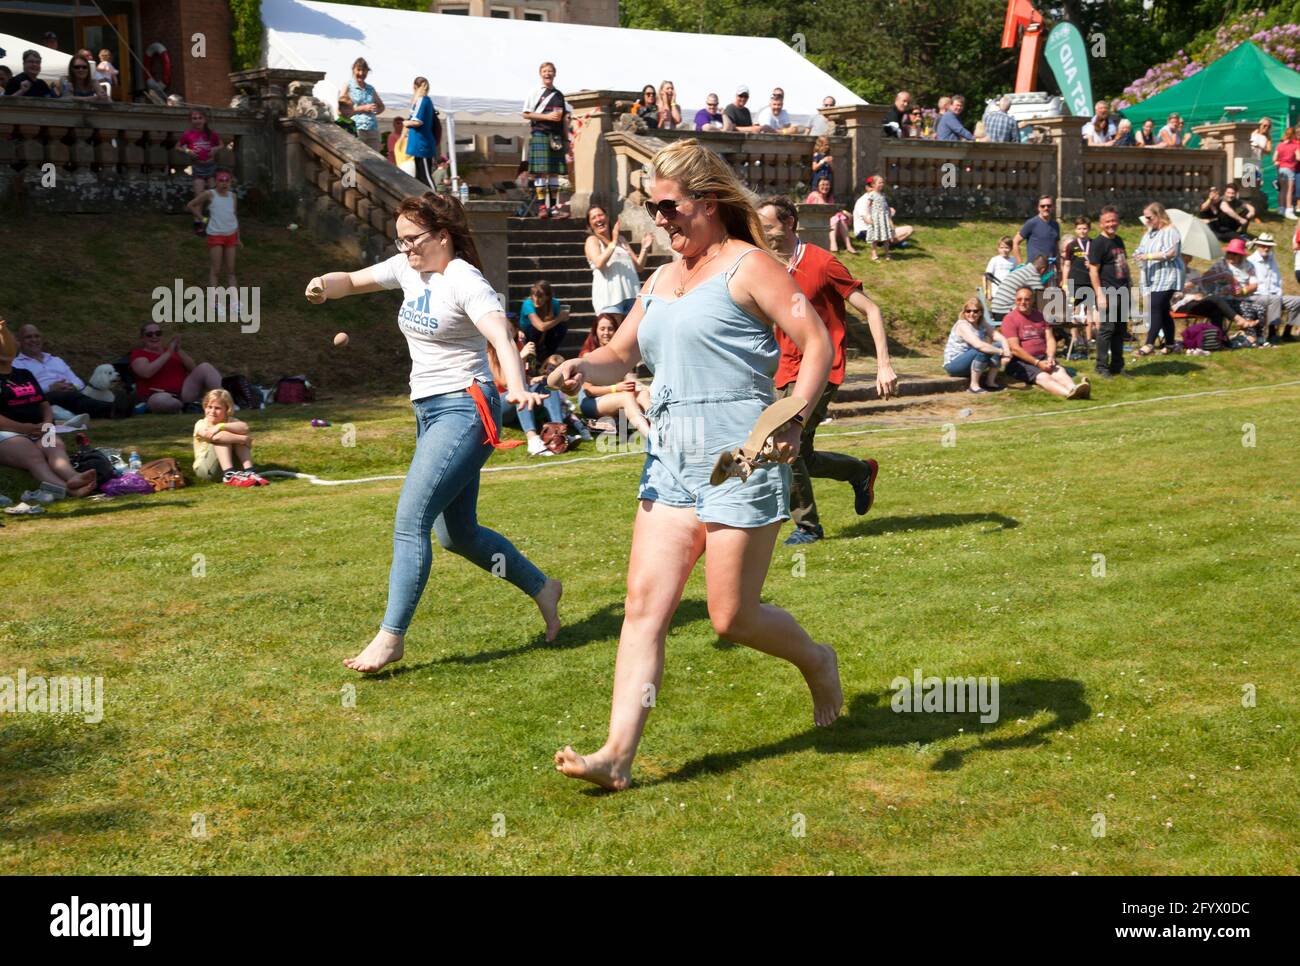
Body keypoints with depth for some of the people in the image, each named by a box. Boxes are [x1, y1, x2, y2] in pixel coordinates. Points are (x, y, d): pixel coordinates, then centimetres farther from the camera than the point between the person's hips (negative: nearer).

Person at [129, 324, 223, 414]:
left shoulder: (173, 352, 23)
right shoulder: (138, 354, 9)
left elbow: (193, 369, 10)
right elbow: (146, 372, -13)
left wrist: (179, 350, -4)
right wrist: (168, 353, -8)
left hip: (184, 393, 5)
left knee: (205, 367, -18)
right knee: (160, 400, -43)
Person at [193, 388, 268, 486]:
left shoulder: (230, 422, 4)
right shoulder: (201, 424, -6)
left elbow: (245, 428, -21)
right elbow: (214, 437, -29)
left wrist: (221, 426, -30)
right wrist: (243, 439, -26)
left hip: (231, 465, 4)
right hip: (204, 469, -4)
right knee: (222, 435, -24)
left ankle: (249, 472, -27)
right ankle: (229, 476, -38)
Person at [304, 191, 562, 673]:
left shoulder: (464, 281, -16)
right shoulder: (408, 269, 8)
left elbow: (501, 336, -31)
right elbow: (354, 281, 15)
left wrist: (517, 388, -50)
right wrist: (324, 284, -10)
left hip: (465, 409, -9)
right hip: (428, 411, 9)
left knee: (410, 519, -17)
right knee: (457, 534, 14)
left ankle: (391, 636, -12)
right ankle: (542, 588, 31)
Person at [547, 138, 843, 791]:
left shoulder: (747, 266, -4)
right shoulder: (661, 280, 18)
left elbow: (816, 342, -10)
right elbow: (621, 354, 23)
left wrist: (793, 418, -24)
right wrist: (584, 368, -1)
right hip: (671, 460, 7)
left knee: (732, 618, 0)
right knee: (644, 606, -4)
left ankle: (817, 662, 31)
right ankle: (618, 754, -7)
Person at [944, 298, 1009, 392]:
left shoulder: (982, 324, 2)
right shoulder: (962, 325, -21)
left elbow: (1001, 338, -8)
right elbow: (979, 345, -35)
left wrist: (1006, 351, -27)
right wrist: (1001, 352, -31)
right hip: (953, 365, -7)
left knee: (998, 345, -8)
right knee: (982, 351, -31)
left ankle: (990, 382, -6)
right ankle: (973, 386, -21)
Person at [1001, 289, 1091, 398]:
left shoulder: (1040, 316, 17)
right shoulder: (1009, 319, -2)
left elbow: (1050, 339, 10)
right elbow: (1014, 348, -11)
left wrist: (1050, 357, -11)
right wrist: (1037, 363, -18)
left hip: (1043, 358, 6)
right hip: (1021, 362, -6)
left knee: (1059, 370, -26)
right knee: (1042, 377, -32)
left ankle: (1073, 389, -57)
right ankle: (1069, 393, -60)